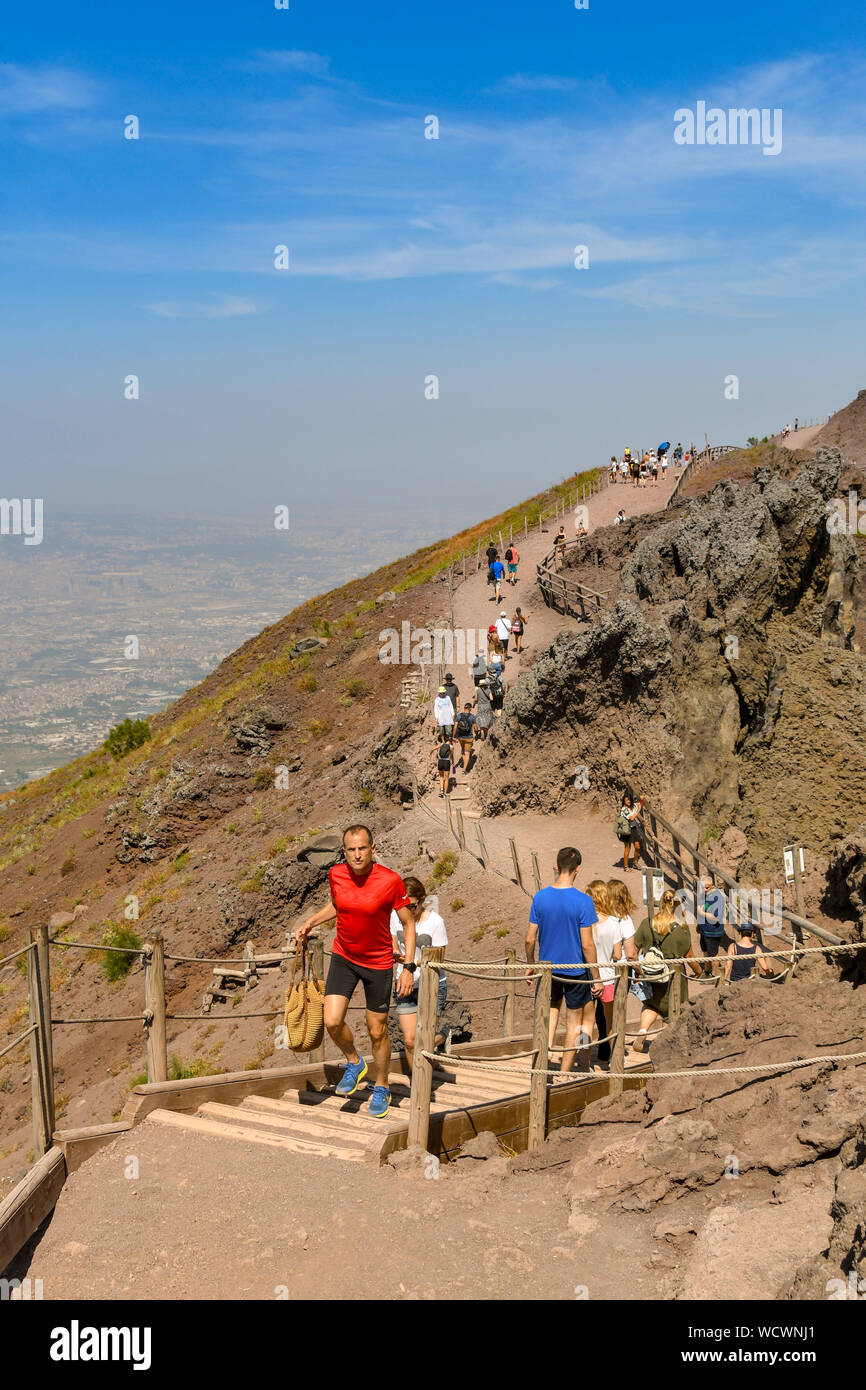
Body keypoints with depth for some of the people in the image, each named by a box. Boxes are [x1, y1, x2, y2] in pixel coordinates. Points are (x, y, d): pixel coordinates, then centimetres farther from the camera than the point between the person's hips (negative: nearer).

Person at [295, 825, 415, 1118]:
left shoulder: (390, 881, -20)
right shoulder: (336, 874, -9)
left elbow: (408, 923, -9)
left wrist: (408, 967, -14)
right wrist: (310, 923, 0)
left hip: (378, 963, -3)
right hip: (343, 957, 3)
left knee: (377, 1031, 7)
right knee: (332, 1021, -11)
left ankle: (381, 1089, 31)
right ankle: (354, 1063, 21)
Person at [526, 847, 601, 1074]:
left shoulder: (540, 897, -7)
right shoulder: (583, 902, -18)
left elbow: (530, 939, -2)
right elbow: (587, 945, -15)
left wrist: (530, 964, 15)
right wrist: (596, 978, -6)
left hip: (547, 968, 4)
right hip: (575, 970, -3)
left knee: (552, 1009, 26)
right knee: (574, 1021, 12)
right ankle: (564, 1072, 15)